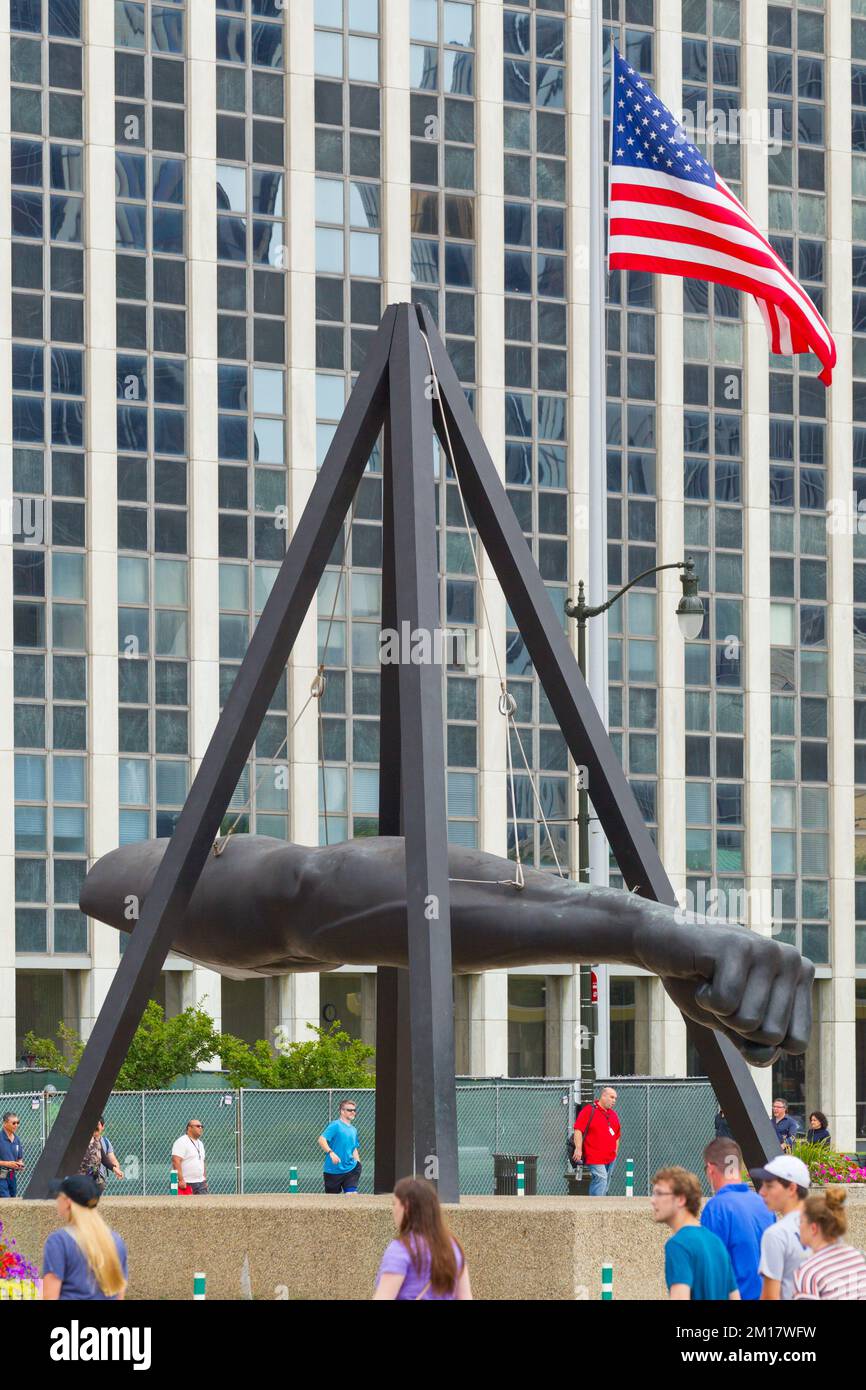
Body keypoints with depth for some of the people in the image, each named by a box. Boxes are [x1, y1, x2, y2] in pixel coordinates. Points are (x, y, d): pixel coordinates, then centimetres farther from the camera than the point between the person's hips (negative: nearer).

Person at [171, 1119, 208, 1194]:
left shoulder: (200, 1143, 20)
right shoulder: (181, 1142, -10)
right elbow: (176, 1161, -20)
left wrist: (205, 1179, 20)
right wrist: (181, 1180, -26)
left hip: (200, 1182, 8)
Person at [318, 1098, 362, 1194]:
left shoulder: (353, 1130, 14)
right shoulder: (335, 1125, -9)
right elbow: (321, 1140, -20)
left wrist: (358, 1164, 14)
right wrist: (331, 1153, -33)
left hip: (350, 1169, 5)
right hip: (333, 1170, -5)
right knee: (332, 1197, 5)